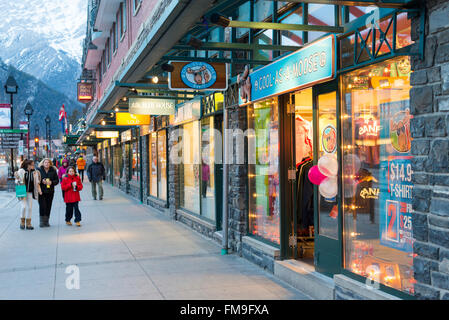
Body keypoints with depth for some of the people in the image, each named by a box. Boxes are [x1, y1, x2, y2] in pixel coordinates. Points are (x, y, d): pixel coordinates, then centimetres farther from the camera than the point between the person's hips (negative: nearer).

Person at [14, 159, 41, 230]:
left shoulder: (34, 173, 4)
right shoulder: (21, 171, -5)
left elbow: (37, 183, 8)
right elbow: (17, 182, 1)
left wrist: (39, 190, -5)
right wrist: (17, 178, -21)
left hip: (30, 192, 3)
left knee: (30, 207, 3)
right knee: (24, 206, -12)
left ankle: (28, 224, 12)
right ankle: (22, 222, 6)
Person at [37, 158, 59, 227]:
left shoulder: (53, 171, 6)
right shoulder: (39, 170, 1)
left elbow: (57, 180, 7)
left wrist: (51, 182, -12)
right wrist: (42, 181, -16)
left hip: (50, 191, 2)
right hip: (41, 191, -2)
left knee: (48, 206, 5)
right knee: (42, 206, -10)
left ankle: (46, 221, 15)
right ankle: (42, 221, -2)